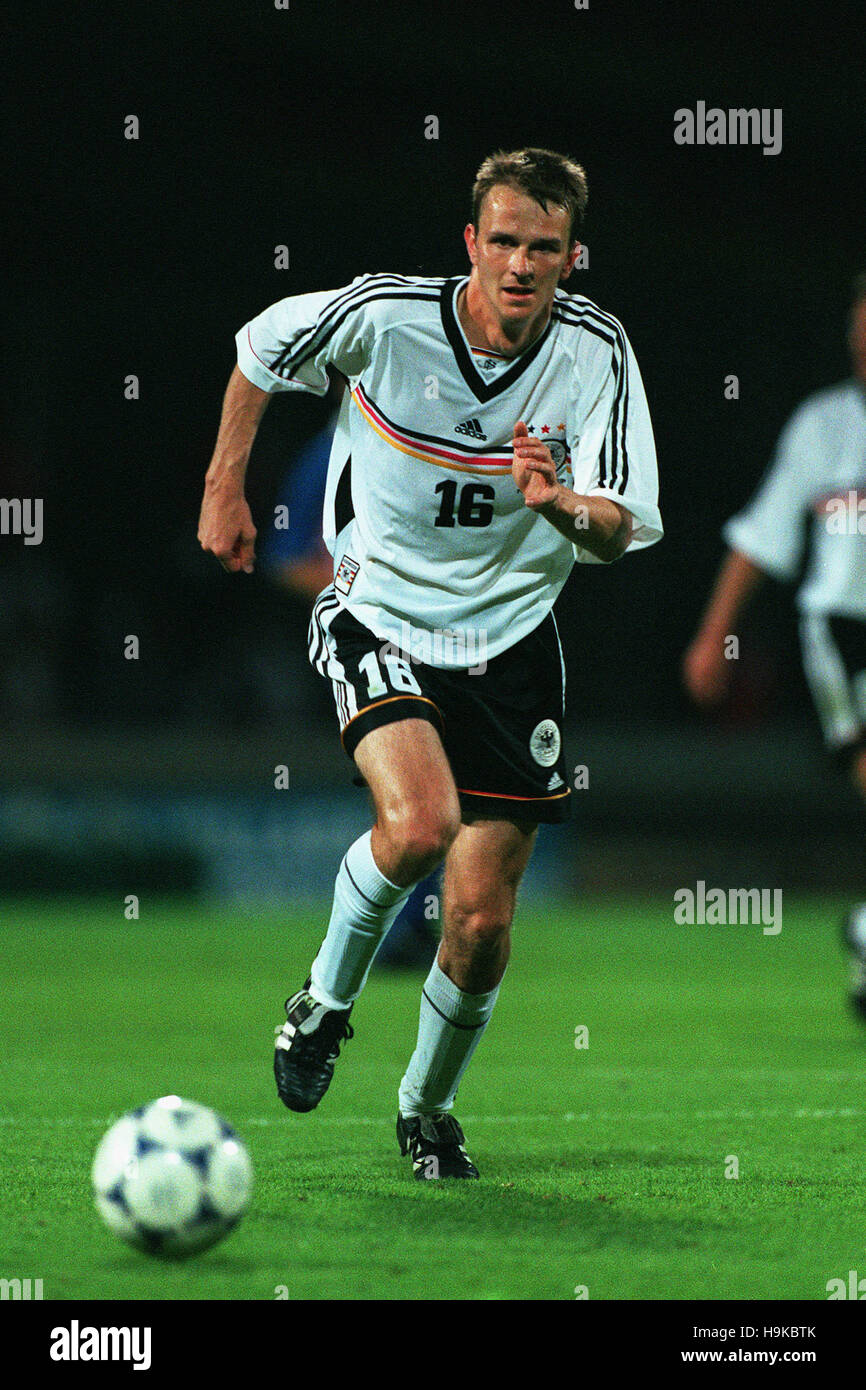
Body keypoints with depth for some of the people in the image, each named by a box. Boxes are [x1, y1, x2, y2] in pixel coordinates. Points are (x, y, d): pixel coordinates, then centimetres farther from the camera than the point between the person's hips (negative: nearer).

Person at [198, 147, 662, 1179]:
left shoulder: (597, 350, -12)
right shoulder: (383, 314, -16)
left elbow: (619, 533, -16)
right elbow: (260, 348, 5)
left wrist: (560, 503, -38)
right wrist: (224, 490, 7)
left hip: (509, 638, 2)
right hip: (376, 614, -2)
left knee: (481, 920, -1)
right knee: (419, 823, -30)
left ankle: (426, 1107, 27)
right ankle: (326, 1000, -1)